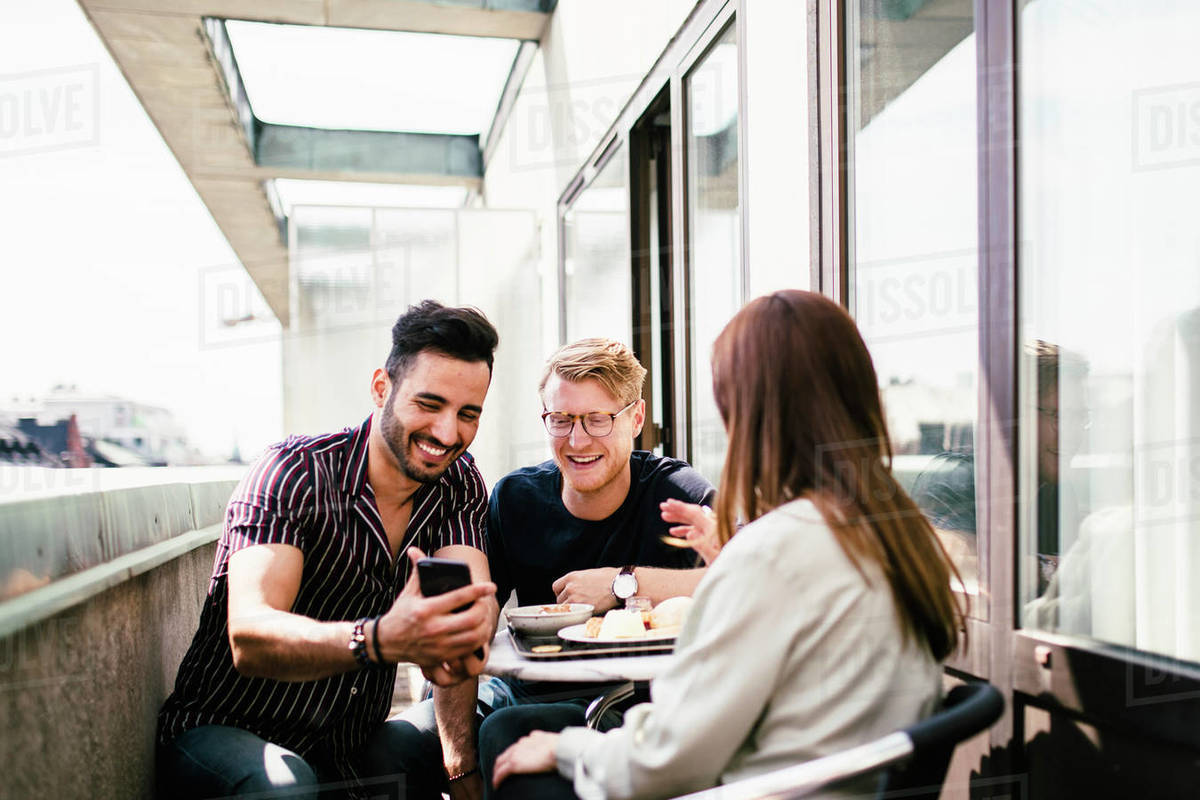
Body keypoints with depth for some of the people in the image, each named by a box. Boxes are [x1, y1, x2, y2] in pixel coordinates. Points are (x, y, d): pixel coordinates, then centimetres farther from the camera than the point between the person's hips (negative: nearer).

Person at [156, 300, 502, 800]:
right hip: (222, 729, -4)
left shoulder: (461, 485, -3)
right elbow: (249, 640, -32)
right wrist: (384, 640, -52)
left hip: (350, 743, 5)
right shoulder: (294, 473, -19)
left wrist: (460, 638, -42)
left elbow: (477, 602, -17)